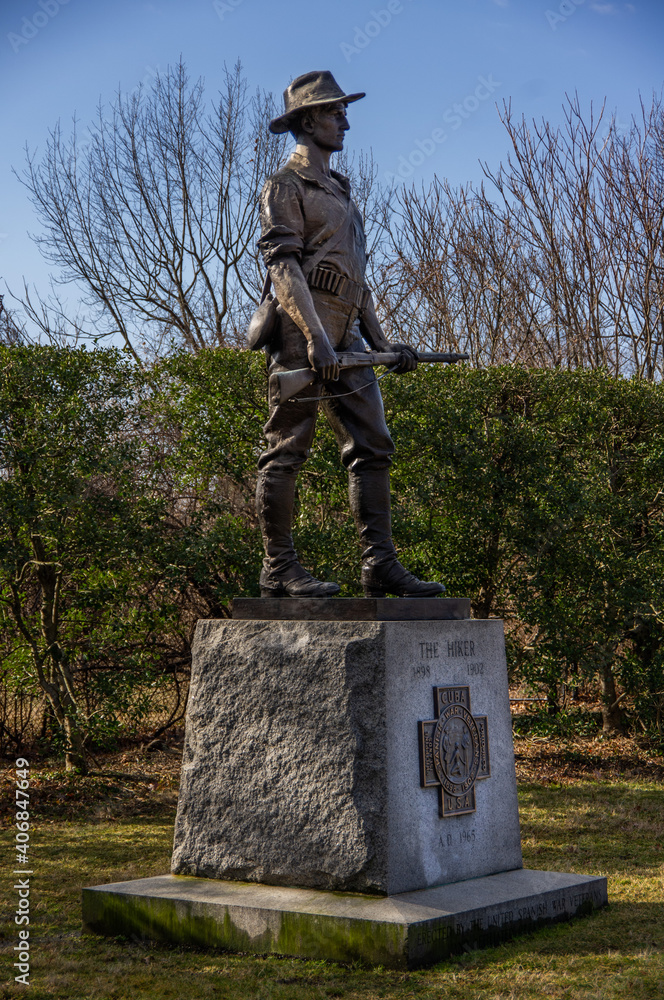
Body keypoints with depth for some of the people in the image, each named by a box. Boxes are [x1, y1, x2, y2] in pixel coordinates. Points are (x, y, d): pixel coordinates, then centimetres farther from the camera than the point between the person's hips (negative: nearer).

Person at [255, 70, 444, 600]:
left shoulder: (340, 190, 25)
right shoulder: (286, 185, -1)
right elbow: (282, 263, -14)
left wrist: (383, 343, 20)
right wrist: (314, 335, -25)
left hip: (347, 341, 9)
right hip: (301, 338, -8)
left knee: (372, 448, 1)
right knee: (286, 452, -4)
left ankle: (381, 566, 1)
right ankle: (279, 570, 1)